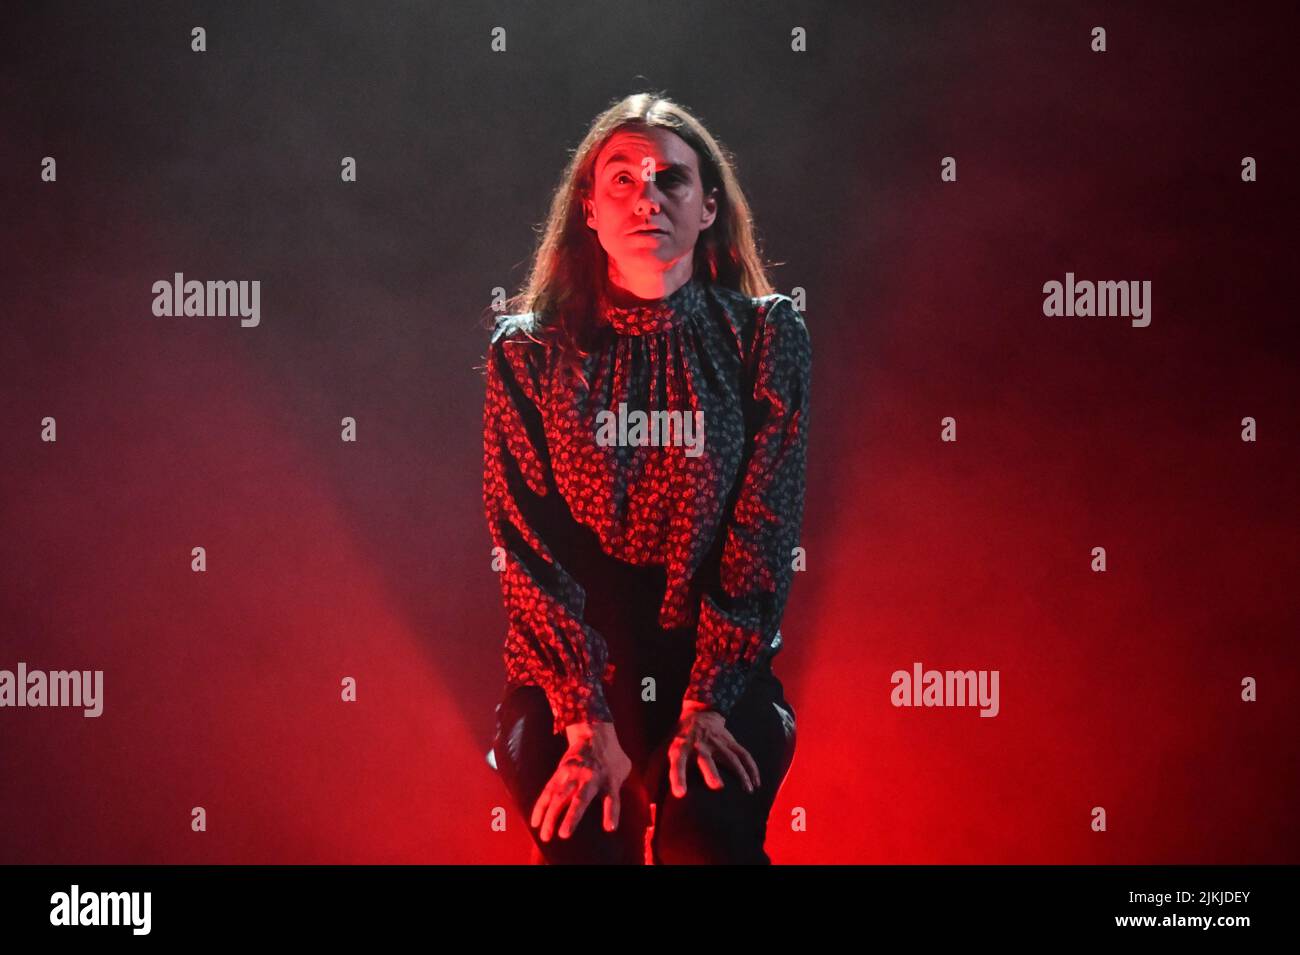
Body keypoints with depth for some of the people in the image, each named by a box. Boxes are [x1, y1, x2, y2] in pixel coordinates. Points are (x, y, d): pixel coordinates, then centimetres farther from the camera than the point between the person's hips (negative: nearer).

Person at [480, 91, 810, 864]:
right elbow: (530, 547, -4)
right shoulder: (530, 351, 2)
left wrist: (707, 704, -12)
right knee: (586, 844, -23)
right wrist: (588, 721, -13)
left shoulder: (765, 336, 2)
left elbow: (765, 530, -4)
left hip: (719, 669, 0)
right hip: (565, 680, 1)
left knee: (706, 839, -26)